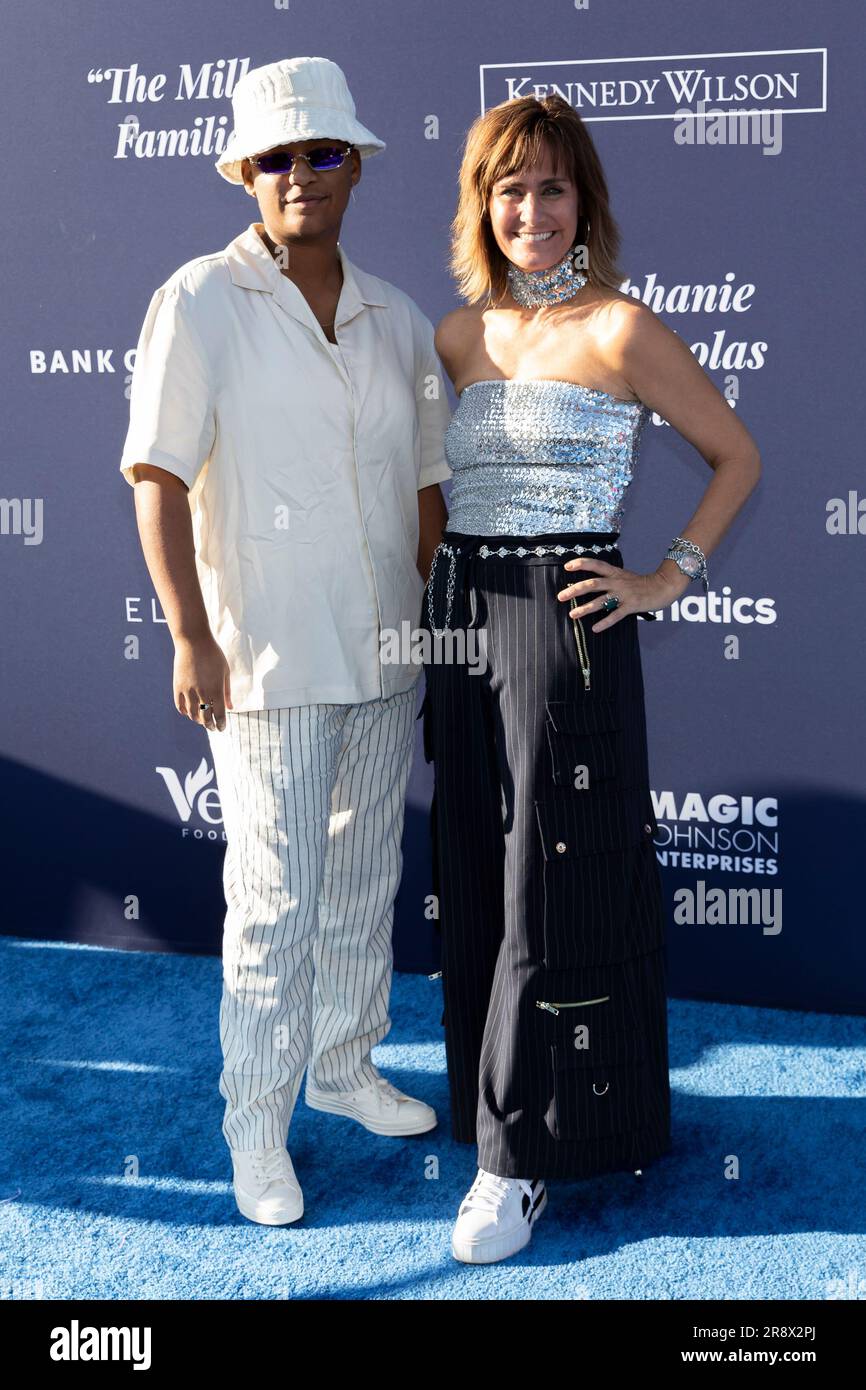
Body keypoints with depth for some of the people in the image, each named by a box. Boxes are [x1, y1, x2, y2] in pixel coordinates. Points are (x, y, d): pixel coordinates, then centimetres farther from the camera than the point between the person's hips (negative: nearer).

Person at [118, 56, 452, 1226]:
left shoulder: (397, 319, 8)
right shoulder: (201, 303, -7)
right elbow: (159, 481, -10)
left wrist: (423, 606, 9)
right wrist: (192, 639, -15)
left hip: (385, 654, 6)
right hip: (266, 657, -5)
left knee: (366, 877, 16)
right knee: (275, 900, -1)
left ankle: (345, 1065, 36)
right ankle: (257, 1128, 15)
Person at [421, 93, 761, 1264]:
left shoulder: (619, 330, -6)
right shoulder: (457, 335, 10)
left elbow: (737, 455, 0)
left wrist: (670, 579, -7)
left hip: (565, 623, -6)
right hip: (461, 620, 6)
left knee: (552, 888, 0)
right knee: (475, 879, 13)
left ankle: (520, 1152, 10)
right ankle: (495, 1093, 30)